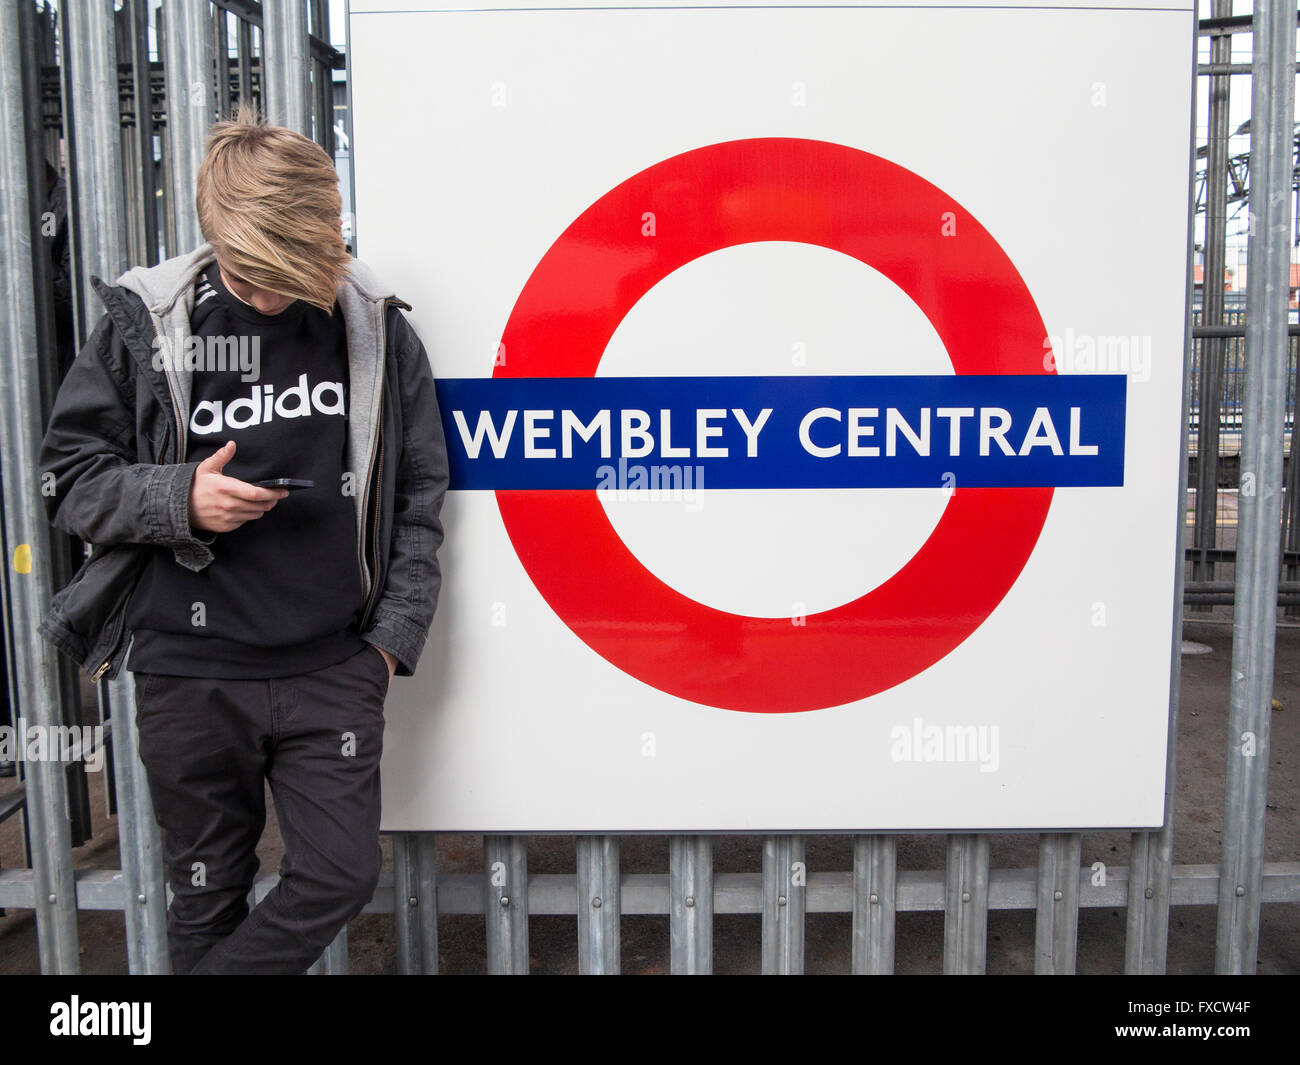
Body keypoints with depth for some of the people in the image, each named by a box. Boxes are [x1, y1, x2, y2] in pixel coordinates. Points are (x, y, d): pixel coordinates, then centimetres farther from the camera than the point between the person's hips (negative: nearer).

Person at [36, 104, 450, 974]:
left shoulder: (377, 330, 0)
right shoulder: (145, 322, -1)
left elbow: (418, 495, 5)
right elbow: (69, 478, 4)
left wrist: (396, 630, -1)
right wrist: (178, 498, -15)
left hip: (335, 669, 1)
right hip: (189, 673, 0)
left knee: (344, 873, 4)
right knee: (209, 895, 14)